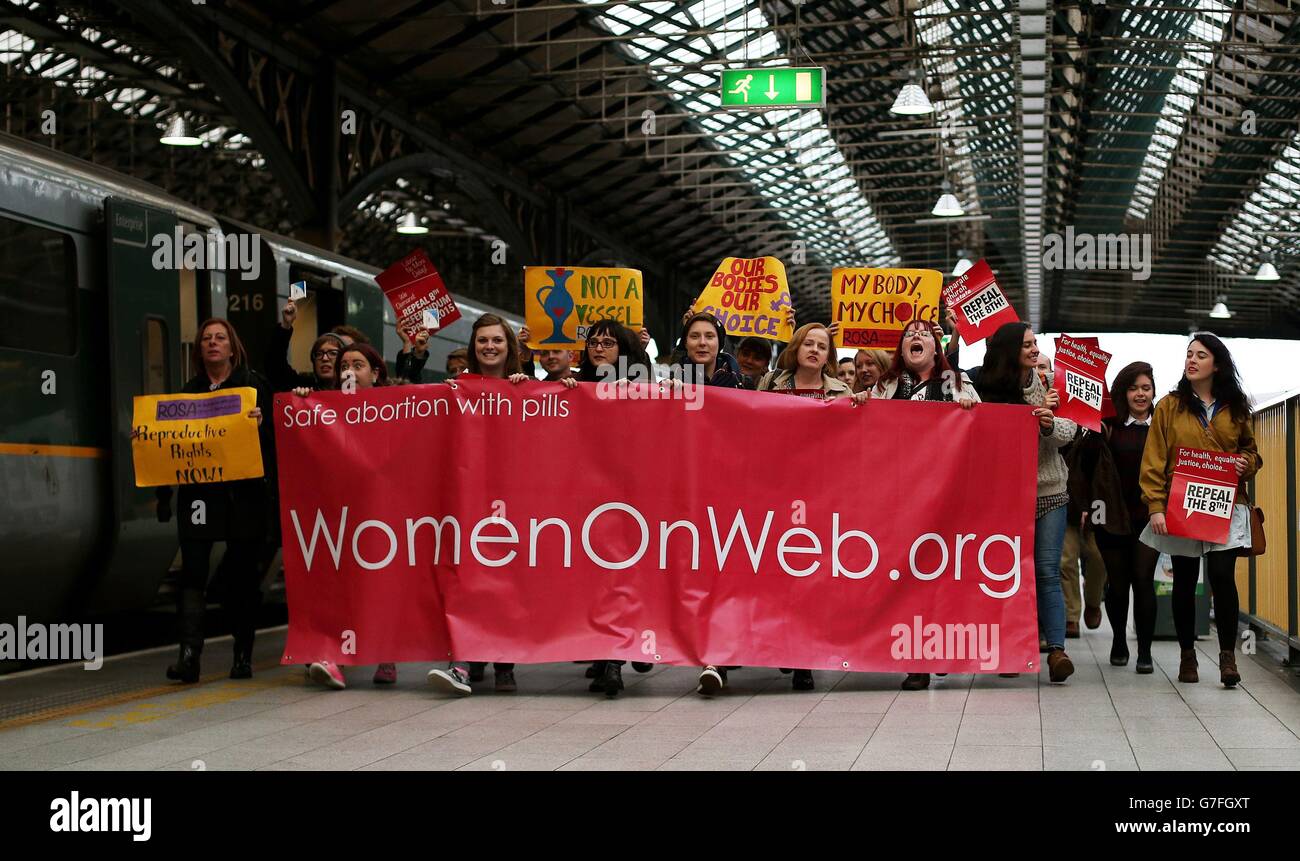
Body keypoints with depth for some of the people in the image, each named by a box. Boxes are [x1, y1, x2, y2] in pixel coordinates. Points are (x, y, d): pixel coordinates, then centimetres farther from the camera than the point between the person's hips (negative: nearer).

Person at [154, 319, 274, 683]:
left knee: (242, 572, 4)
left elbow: (272, 435, -5)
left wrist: (260, 423, -26)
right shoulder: (190, 391, 16)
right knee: (193, 568, -9)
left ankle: (243, 654, 14)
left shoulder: (254, 385, 4)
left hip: (244, 492, -3)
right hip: (198, 492, 3)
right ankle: (189, 654, -15)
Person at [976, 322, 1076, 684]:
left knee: (1047, 571, -6)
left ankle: (1056, 649, -10)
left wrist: (1050, 423, -19)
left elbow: (1069, 429, -1)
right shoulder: (990, 390, 0)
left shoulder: (1048, 383, 6)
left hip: (1049, 492, 1)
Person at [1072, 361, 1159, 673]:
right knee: (1117, 583, 7)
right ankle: (1119, 641, 29)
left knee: (1143, 580, -8)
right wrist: (1085, 505, -3)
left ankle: (1145, 651, 0)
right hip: (1112, 516, 0)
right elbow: (1084, 466, 2)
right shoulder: (1108, 425, 1)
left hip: (1149, 517, 0)